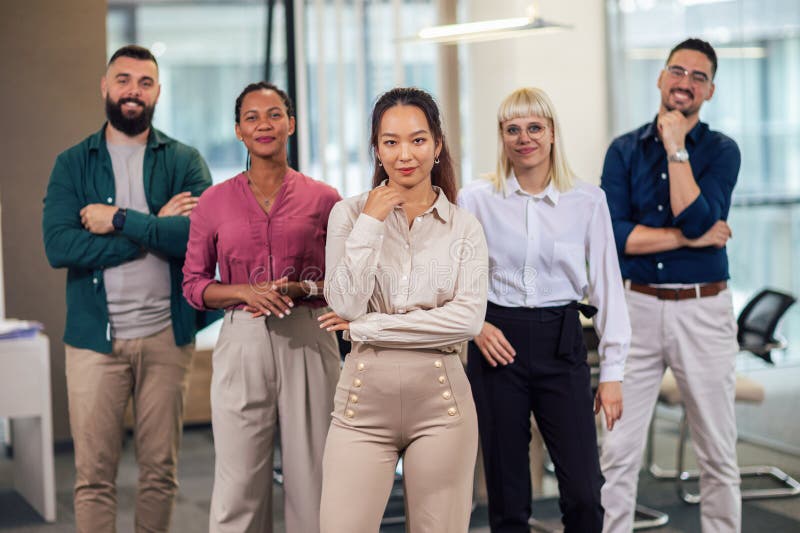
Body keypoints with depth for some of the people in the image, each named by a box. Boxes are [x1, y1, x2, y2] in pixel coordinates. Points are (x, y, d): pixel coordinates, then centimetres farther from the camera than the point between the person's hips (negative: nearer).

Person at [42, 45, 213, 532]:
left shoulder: (184, 161, 5)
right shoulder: (73, 164, 6)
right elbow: (59, 247, -10)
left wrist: (120, 220, -15)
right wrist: (157, 227, -11)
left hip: (166, 333, 0)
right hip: (95, 334, 0)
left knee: (161, 472, 8)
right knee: (94, 476, 2)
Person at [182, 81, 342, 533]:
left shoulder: (323, 198, 5)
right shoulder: (215, 201, 7)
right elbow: (194, 283, 8)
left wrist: (302, 288, -11)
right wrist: (246, 292, -9)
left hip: (308, 343, 0)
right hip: (243, 343, 0)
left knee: (312, 478, 0)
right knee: (239, 484, 0)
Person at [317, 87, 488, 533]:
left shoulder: (464, 227, 5)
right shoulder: (350, 214, 5)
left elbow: (468, 317, -8)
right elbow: (346, 305, -7)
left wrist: (368, 327, -10)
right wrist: (371, 223, -9)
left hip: (439, 398, 0)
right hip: (365, 395, 0)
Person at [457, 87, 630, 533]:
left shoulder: (588, 199, 1)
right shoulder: (476, 199, 0)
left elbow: (607, 285, 3)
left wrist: (613, 371, 0)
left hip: (561, 342, 0)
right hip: (497, 345, 0)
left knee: (585, 495, -6)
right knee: (508, 496, 6)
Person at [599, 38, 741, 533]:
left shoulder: (721, 151, 1)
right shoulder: (624, 150, 5)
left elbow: (697, 219, -17)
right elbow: (613, 234, -8)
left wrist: (676, 147, -13)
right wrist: (690, 237, -13)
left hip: (704, 310, -1)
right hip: (638, 307, 1)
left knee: (718, 454, 7)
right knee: (619, 450, -1)